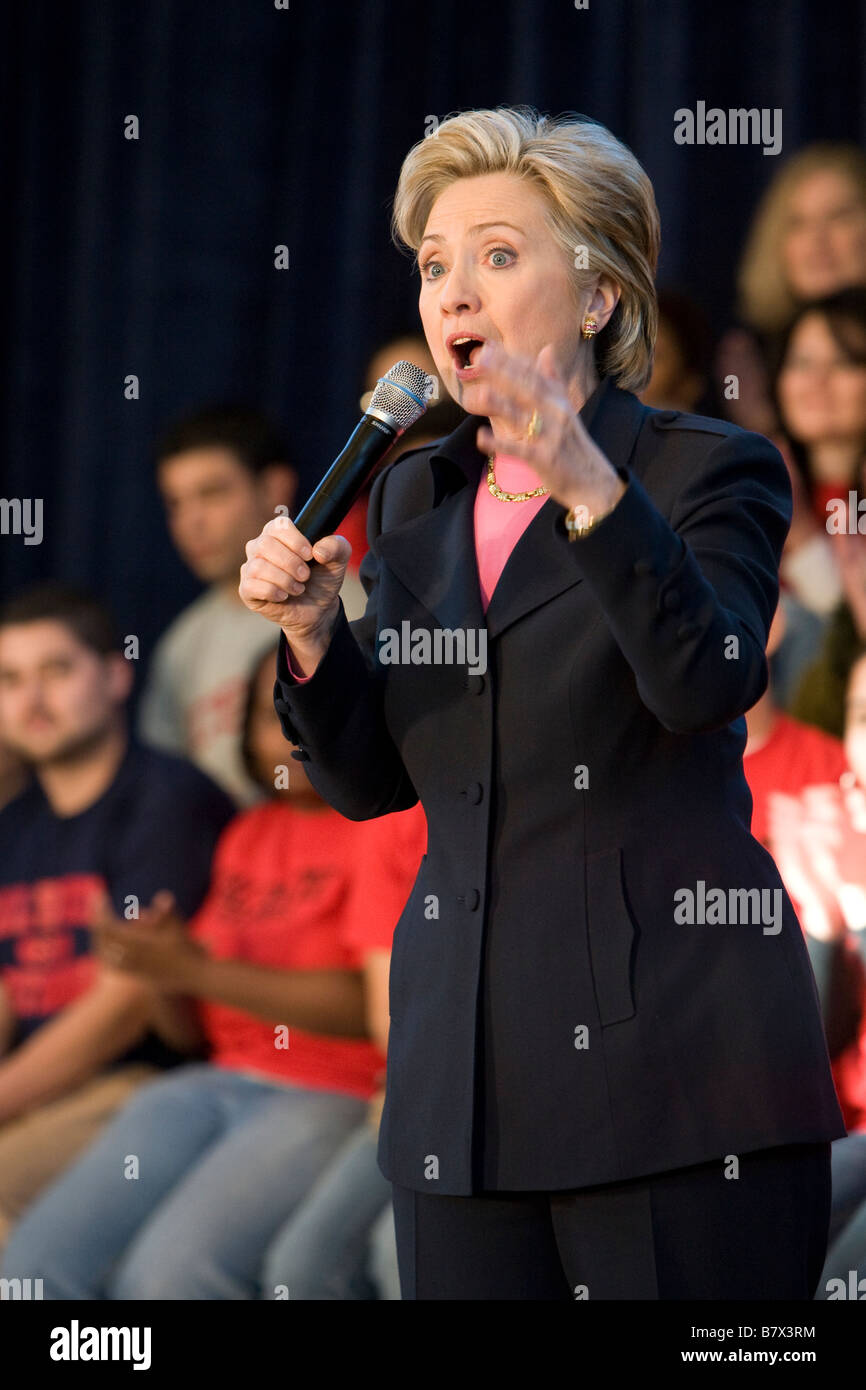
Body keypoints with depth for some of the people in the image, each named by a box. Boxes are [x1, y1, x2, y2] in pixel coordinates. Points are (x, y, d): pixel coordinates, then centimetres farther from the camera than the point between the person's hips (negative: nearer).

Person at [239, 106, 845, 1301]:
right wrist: (311, 630, -2)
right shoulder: (412, 499, 15)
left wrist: (587, 488, -32)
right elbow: (370, 782, 16)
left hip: (671, 1066, -5)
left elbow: (708, 679, -20)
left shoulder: (708, 471, -1)